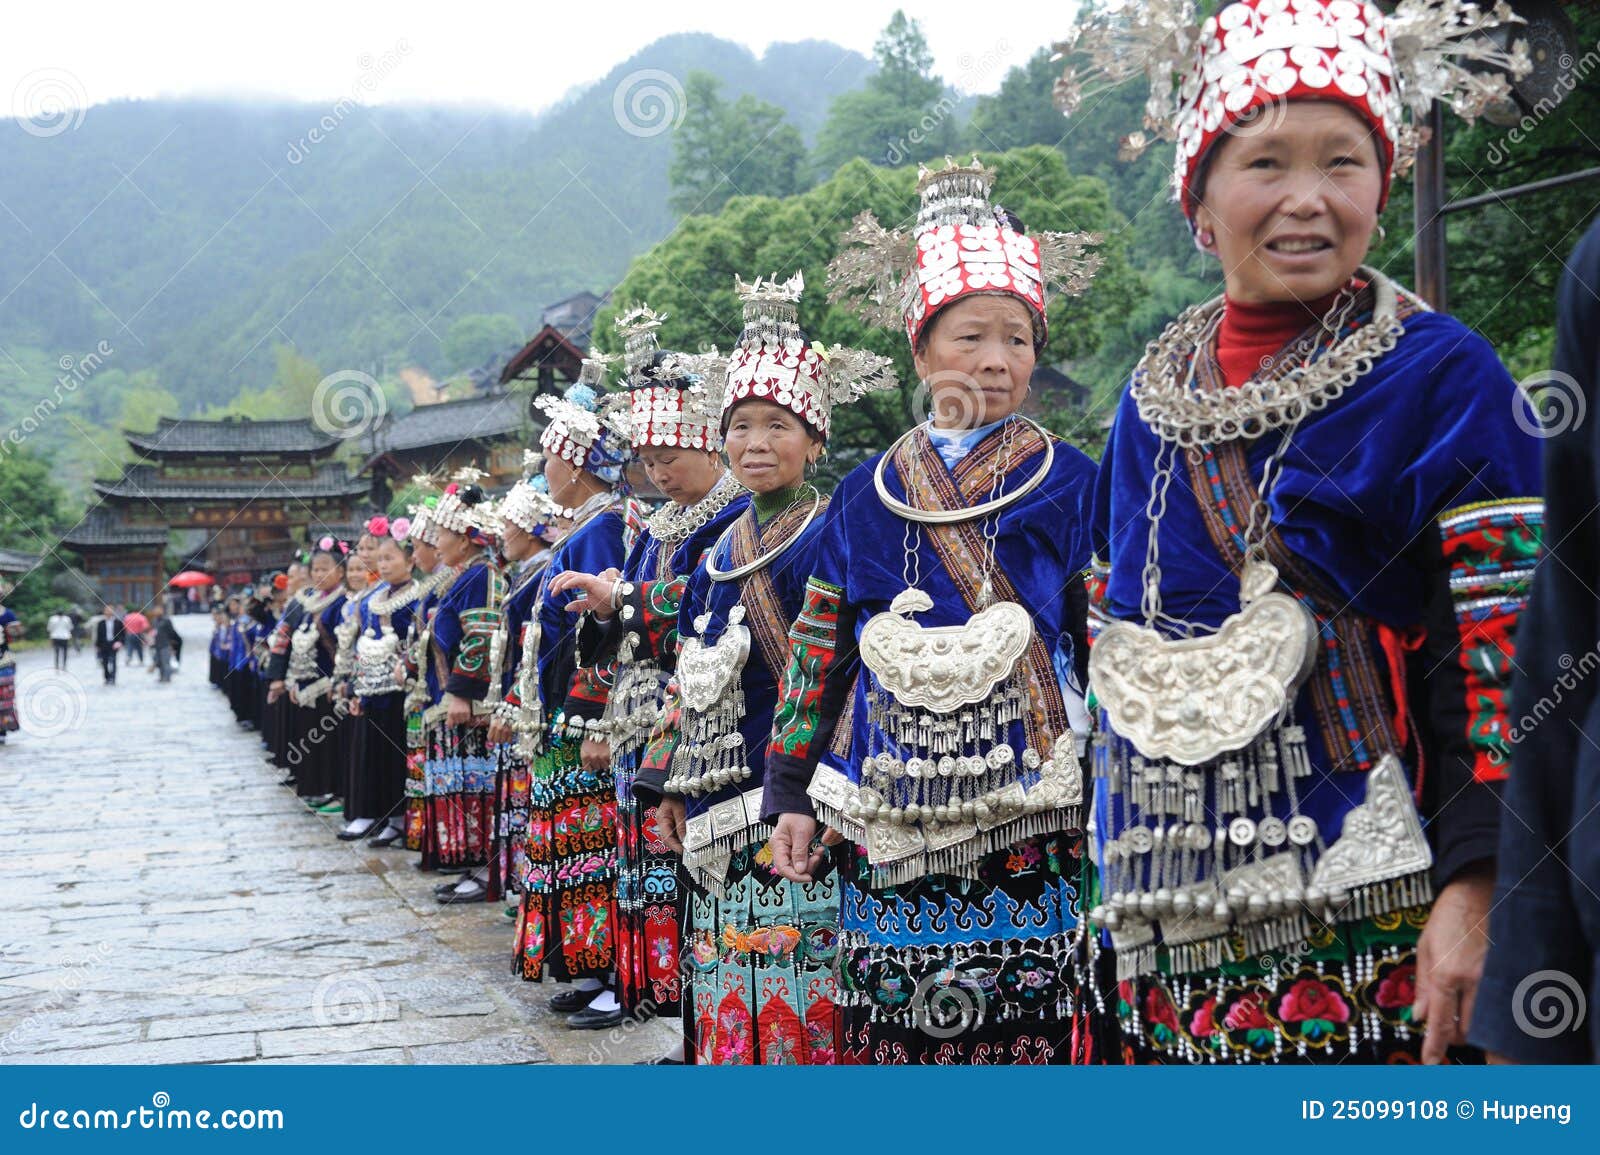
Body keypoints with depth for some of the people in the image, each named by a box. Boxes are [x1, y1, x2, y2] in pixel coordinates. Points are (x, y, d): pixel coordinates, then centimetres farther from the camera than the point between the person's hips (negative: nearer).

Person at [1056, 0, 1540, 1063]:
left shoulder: (1441, 377, -3)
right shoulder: (1154, 398, 12)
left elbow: (1506, 652, -9)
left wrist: (1474, 888, -17)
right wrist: (1114, 879, 19)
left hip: (1369, 914, -5)